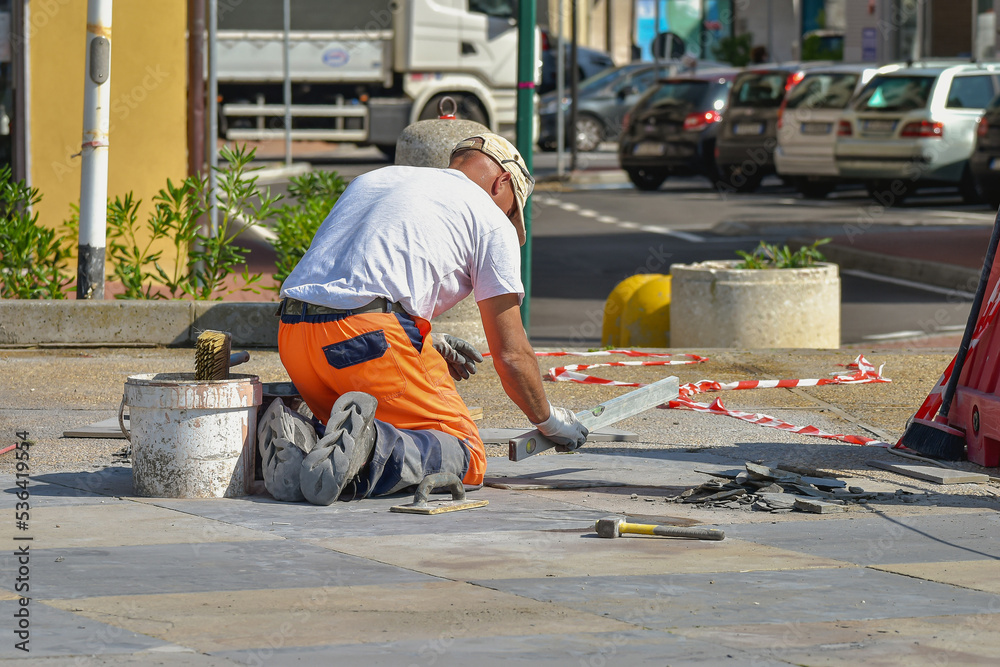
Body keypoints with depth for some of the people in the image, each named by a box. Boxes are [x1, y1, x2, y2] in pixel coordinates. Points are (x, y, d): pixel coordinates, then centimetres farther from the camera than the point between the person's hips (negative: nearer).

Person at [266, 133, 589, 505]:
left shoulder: (373, 179, 31)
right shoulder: (492, 221, 12)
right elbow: (510, 353, 12)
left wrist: (427, 344, 46)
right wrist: (548, 421, 29)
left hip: (291, 334, 7)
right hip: (372, 341, -7)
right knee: (465, 457, 3)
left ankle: (297, 449, -7)